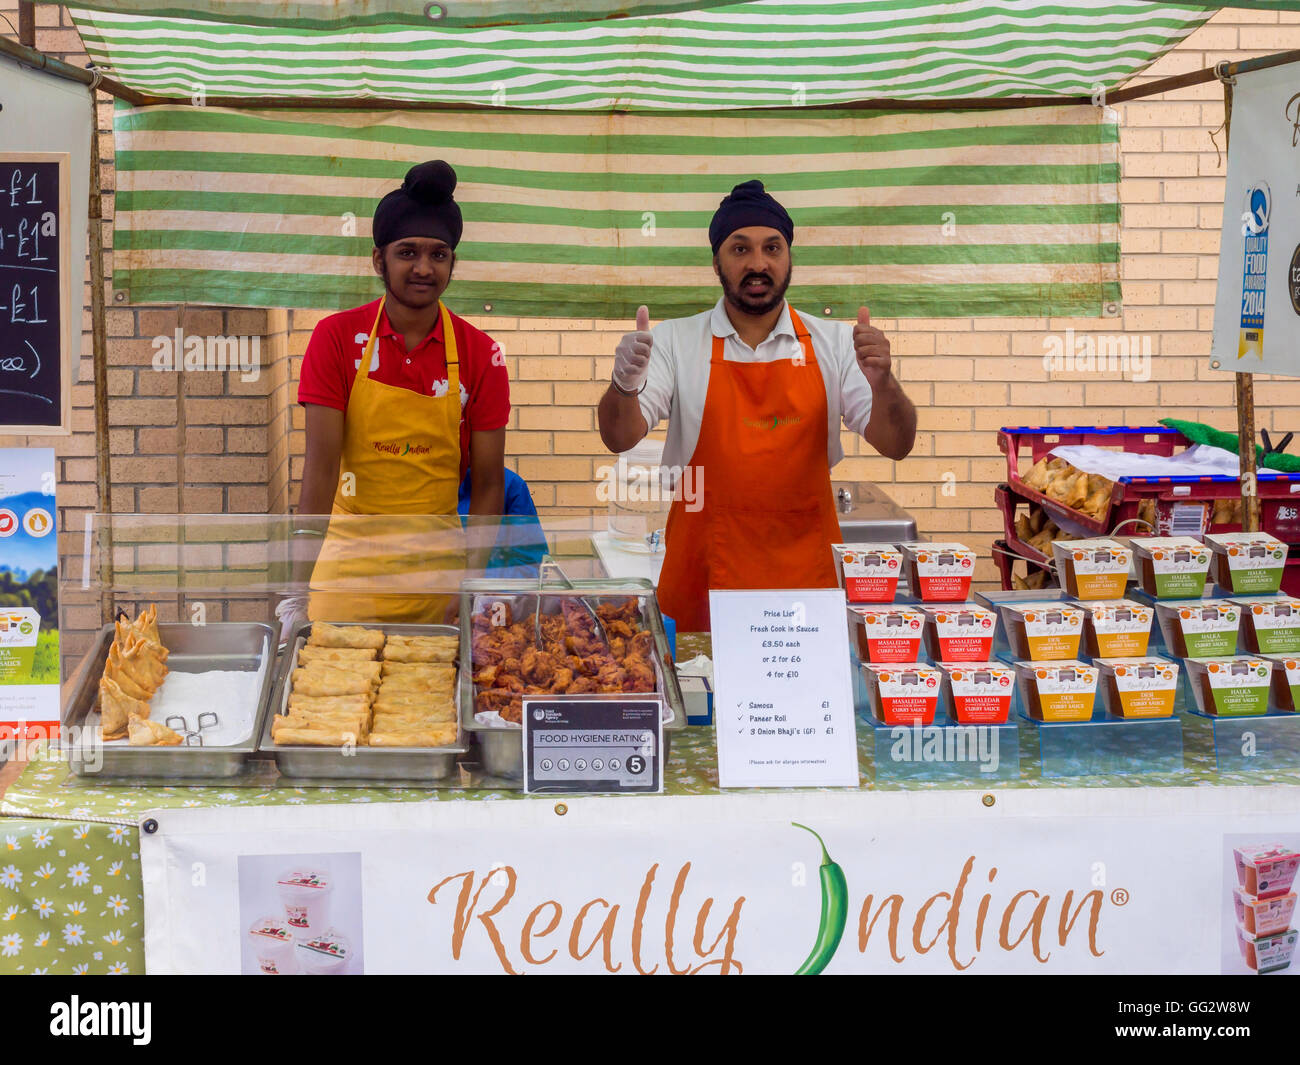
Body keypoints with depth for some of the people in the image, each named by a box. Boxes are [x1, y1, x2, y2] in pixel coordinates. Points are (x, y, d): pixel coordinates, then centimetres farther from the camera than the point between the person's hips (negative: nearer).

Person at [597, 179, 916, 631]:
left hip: (807, 575, 1)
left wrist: (882, 383, -20)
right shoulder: (675, 340, 2)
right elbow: (619, 438, -5)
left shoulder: (834, 343, 5)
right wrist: (625, 387, -26)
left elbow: (896, 445, 0)